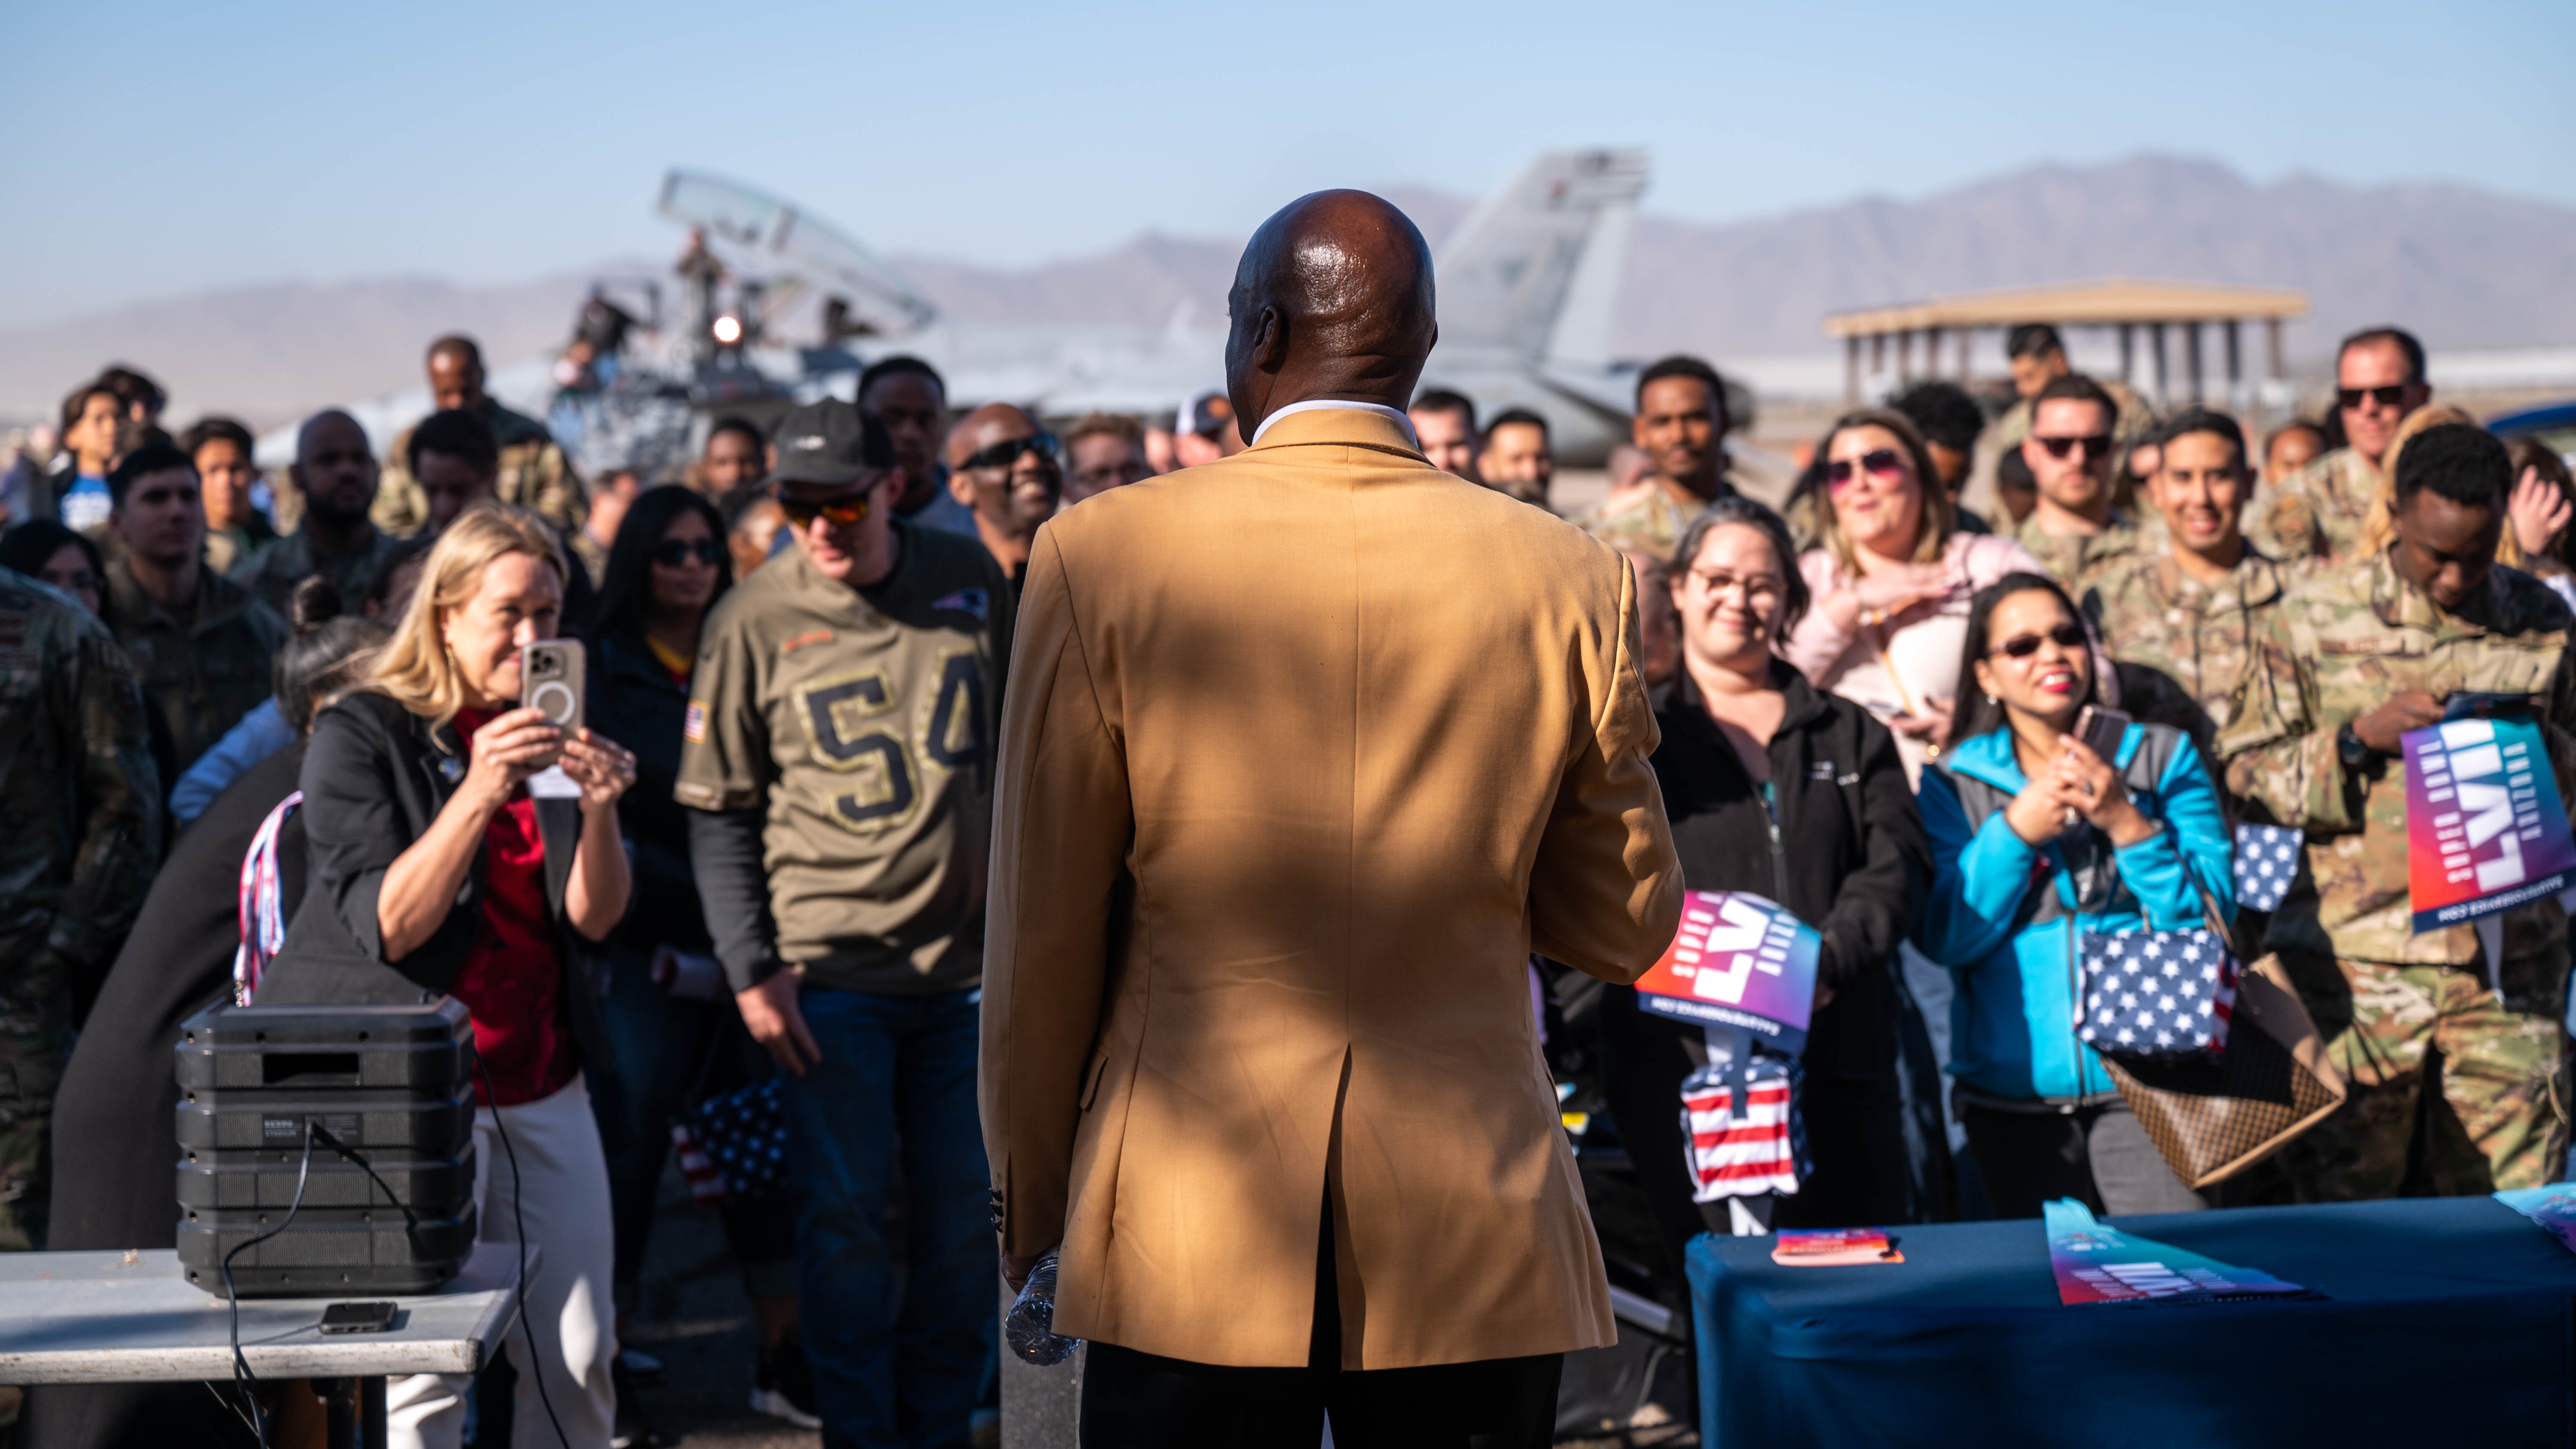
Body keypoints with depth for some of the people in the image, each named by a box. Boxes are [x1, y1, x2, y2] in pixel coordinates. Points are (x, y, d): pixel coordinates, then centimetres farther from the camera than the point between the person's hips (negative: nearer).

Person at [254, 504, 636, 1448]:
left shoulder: (552, 733, 11)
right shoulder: (360, 736, -5)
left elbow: (595, 919, 4)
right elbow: (387, 926, -16)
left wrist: (598, 808, -15)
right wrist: (478, 795, -27)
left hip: (542, 1084, 5)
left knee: (577, 1361, 3)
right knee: (431, 1373, -9)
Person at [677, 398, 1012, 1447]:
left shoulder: (970, 580, 4)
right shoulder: (755, 620, -4)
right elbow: (719, 810, 0)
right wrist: (752, 967, -8)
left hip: (968, 958, 3)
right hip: (831, 965, -3)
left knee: (962, 1217, 7)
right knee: (847, 1219, -1)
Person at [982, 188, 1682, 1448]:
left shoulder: (1099, 557, -6)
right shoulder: (1571, 579, -2)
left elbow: (1042, 938, -2)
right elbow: (1627, 927, 6)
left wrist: (1029, 1212, 10)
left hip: (1184, 1247, -1)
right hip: (1475, 1250, 1)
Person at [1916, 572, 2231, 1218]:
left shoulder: (2164, 757, 7)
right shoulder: (1954, 784, 8)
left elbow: (2212, 921, 0)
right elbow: (1943, 940, -2)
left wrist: (2125, 821, -12)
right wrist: (2017, 828, -11)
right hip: (2012, 1090, 1)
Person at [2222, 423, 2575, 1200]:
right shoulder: (2316, 616, 1)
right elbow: (2249, 766, 3)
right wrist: (2357, 739, -13)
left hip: (2510, 955, 2)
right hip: (2357, 956, -1)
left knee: (2510, 1211, 4)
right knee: (2342, 1198, 3)